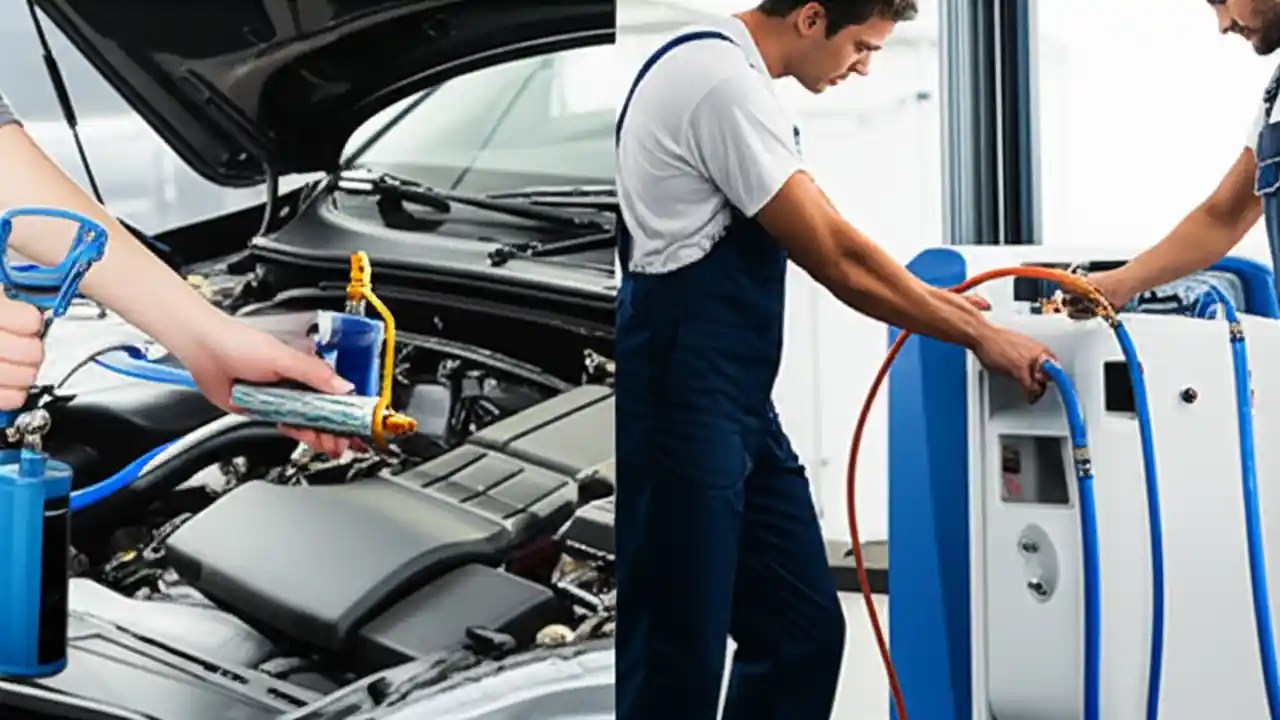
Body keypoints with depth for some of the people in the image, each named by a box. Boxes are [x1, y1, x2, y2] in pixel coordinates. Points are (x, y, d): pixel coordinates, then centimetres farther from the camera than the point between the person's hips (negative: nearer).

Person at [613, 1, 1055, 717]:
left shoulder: (731, 74, 15)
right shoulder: (723, 82, -17)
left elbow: (819, 235, 24)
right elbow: (836, 258, -16)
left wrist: (937, 302, 23)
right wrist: (981, 336, -7)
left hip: (737, 403, 10)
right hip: (678, 398, -10)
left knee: (804, 632, 11)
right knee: (677, 660, -4)